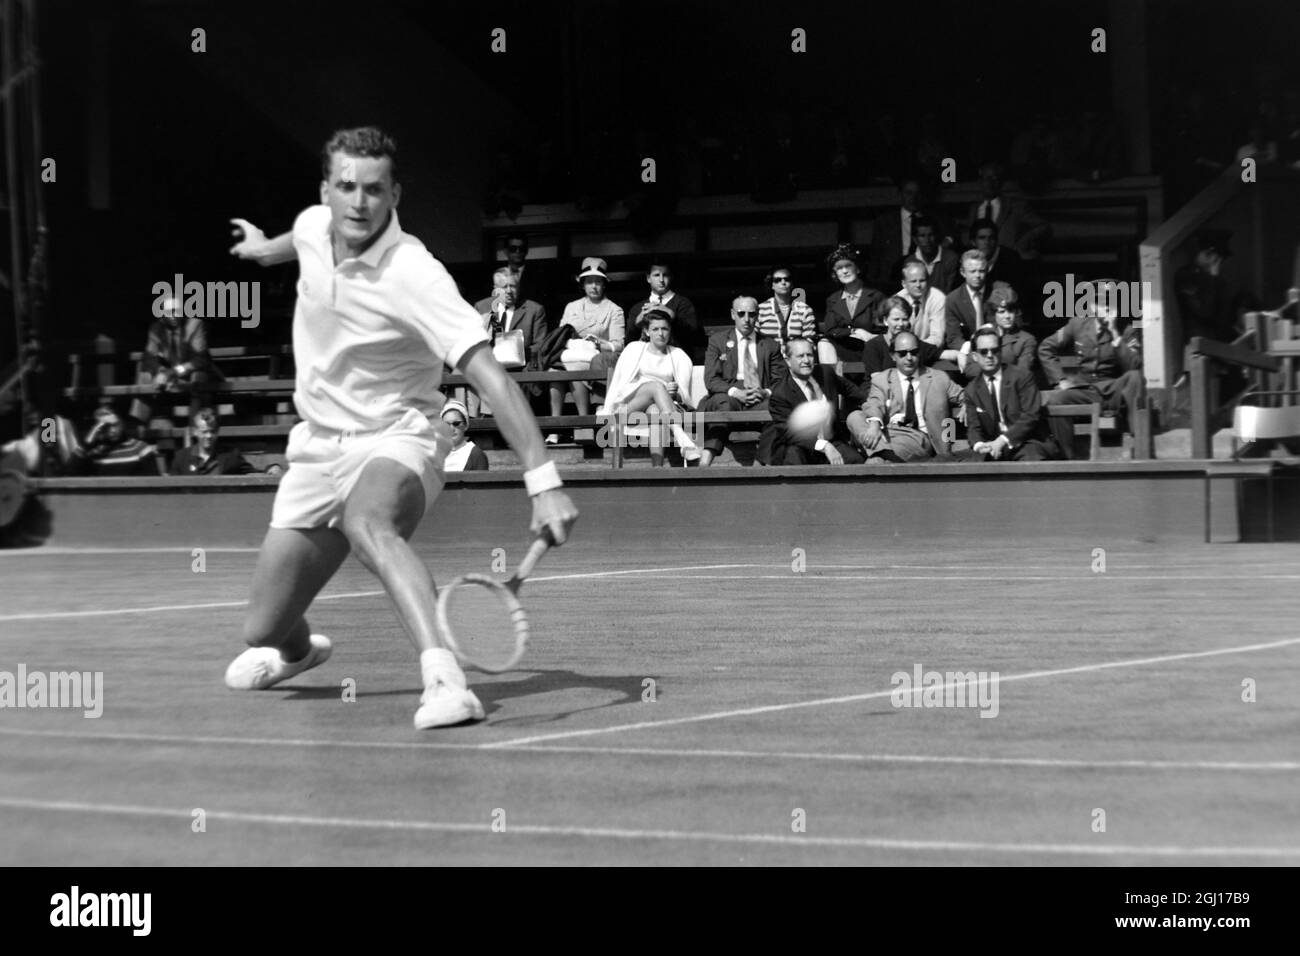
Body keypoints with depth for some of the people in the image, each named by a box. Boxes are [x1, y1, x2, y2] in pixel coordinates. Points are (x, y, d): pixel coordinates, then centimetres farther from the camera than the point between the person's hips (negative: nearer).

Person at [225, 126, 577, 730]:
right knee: (263, 630, 8)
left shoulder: (413, 274, -24)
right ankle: (297, 648, 47)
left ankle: (443, 678, -53)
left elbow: (489, 375, -32)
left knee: (367, 523, -43)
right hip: (317, 447, 6)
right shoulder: (313, 227, -4)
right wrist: (268, 247, 45)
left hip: (394, 440, -6)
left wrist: (544, 483, -41)